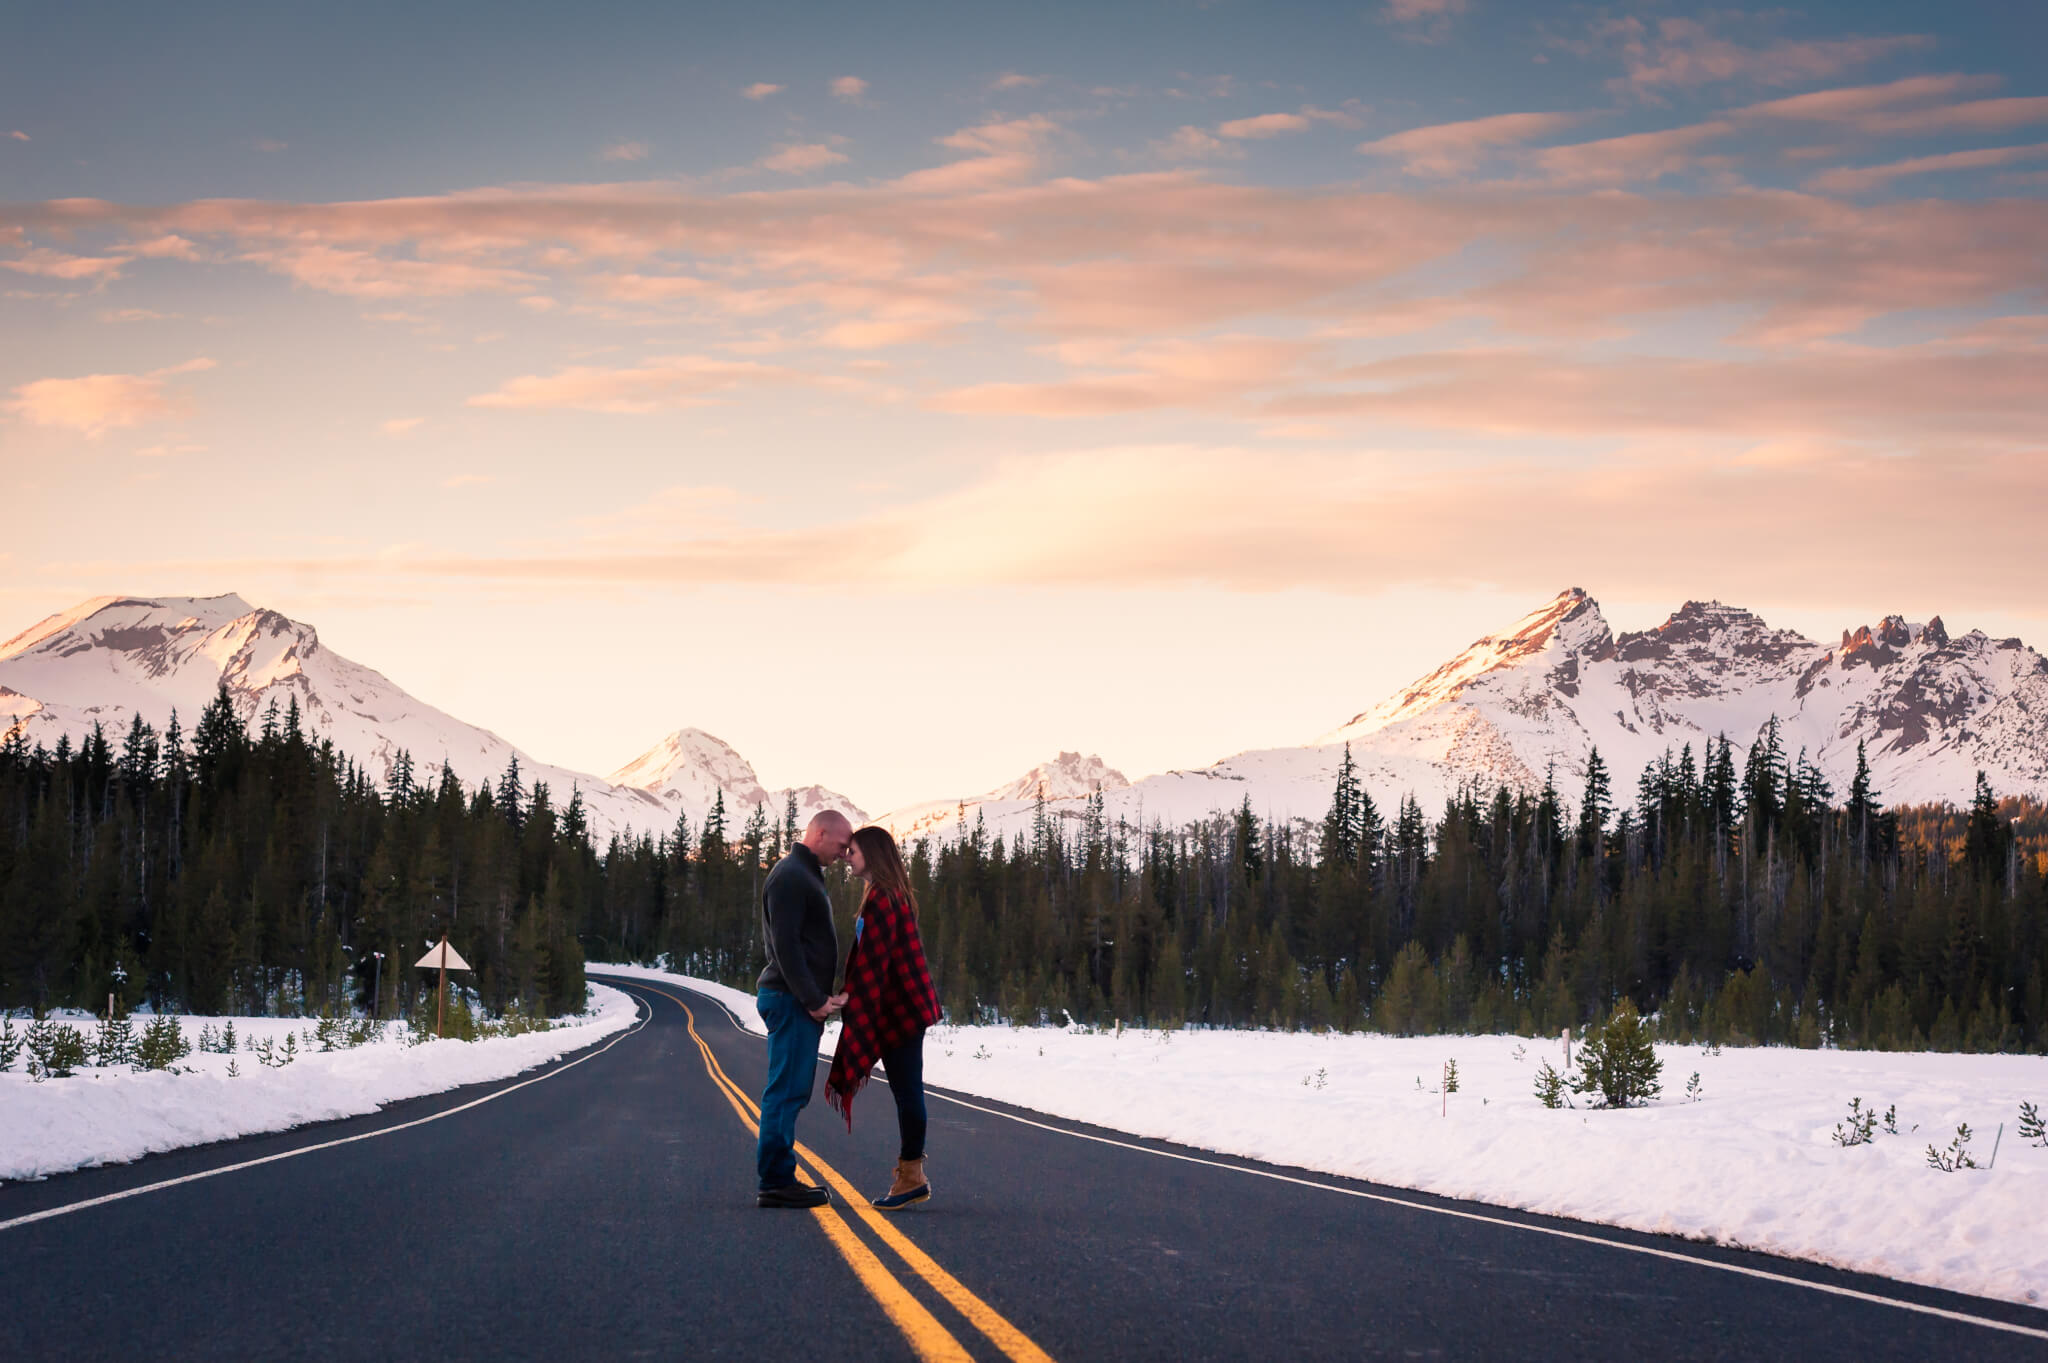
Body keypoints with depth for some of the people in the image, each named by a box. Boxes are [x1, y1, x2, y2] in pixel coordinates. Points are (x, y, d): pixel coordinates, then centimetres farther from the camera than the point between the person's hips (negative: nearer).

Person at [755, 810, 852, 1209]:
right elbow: (786, 945, -19)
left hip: (804, 1001, 11)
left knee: (791, 1093, 11)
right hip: (790, 1000, -11)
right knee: (786, 1091, -9)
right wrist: (813, 999, -20)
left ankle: (779, 1179, 15)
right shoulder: (790, 876, -13)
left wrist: (824, 996, 12)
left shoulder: (806, 875, 21)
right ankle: (776, 1183, -8)